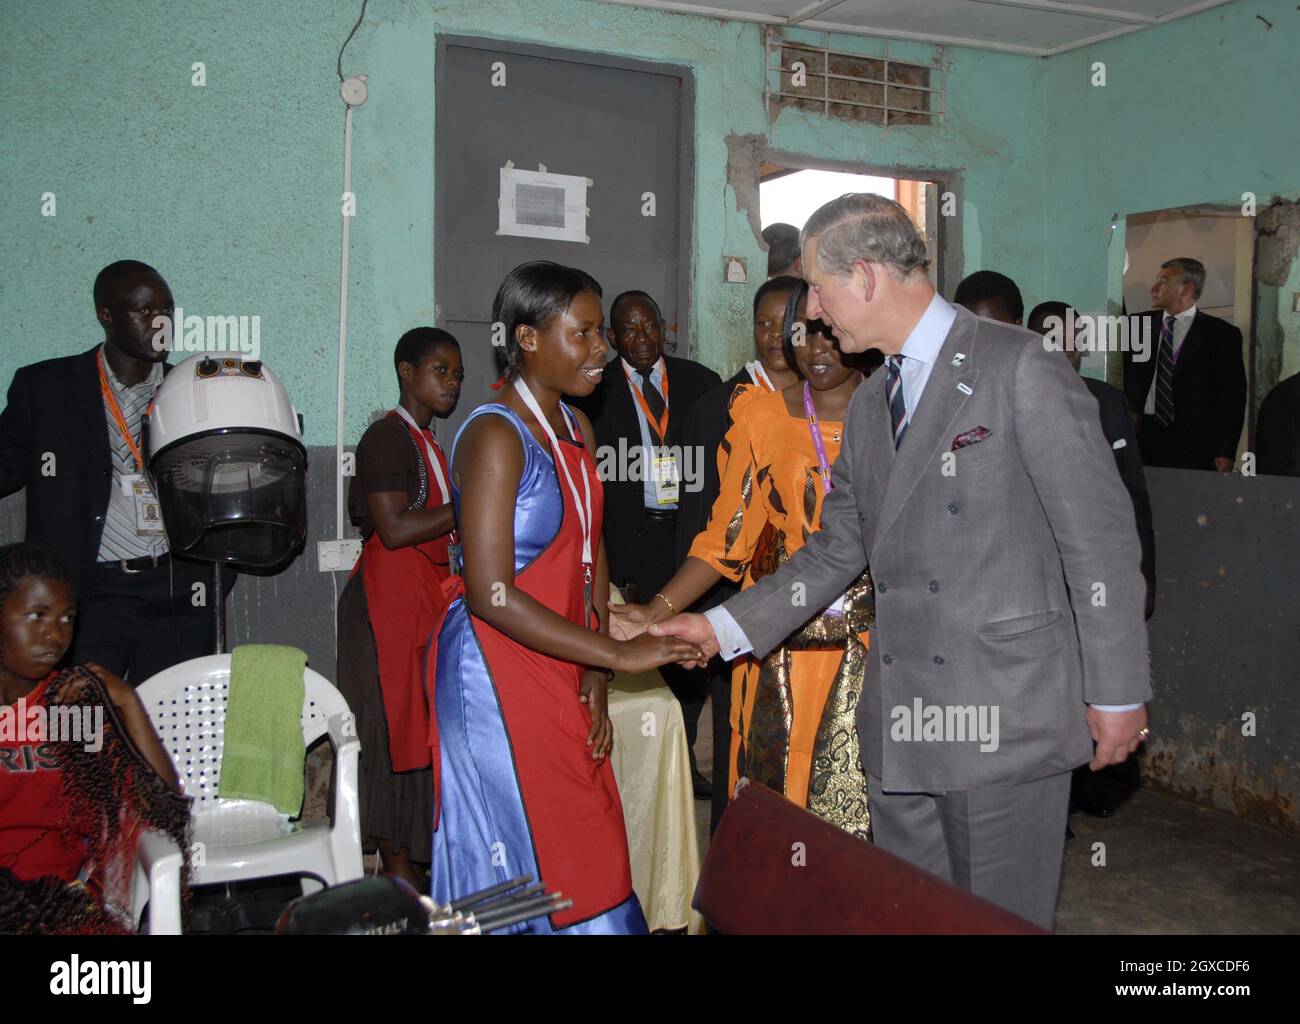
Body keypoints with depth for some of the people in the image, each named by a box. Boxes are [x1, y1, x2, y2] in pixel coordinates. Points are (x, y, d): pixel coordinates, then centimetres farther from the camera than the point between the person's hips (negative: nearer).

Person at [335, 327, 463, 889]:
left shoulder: (424, 441, 19)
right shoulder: (387, 437, -11)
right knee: (397, 724, -4)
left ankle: (403, 859, 19)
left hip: (427, 596, 9)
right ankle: (398, 867, 5)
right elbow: (394, 529, -21)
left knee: (420, 726, 10)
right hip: (390, 598, -9)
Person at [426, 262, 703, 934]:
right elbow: (491, 595, -22)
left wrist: (594, 677, 3)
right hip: (498, 671, -8)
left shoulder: (577, 429, 10)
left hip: (563, 670, 8)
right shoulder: (495, 436, -16)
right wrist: (617, 654, -21)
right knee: (530, 859, 2)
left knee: (582, 847, 10)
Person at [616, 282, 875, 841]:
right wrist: (656, 612, -8)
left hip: (874, 655, 0)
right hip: (785, 656, 1)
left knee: (866, 812, 1)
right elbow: (727, 536, 3)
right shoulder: (761, 416, 6)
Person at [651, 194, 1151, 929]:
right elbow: (837, 551, 17)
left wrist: (1118, 693, -10)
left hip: (1007, 716, -7)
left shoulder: (1020, 369, -9)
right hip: (903, 727, 7)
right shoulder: (870, 406, 15)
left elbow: (1098, 536, -10)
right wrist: (724, 627, 9)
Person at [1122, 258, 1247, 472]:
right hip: (1144, 436, 3)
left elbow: (1232, 397, -2)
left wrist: (1225, 454, -7)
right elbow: (1127, 379, 15)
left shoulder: (1221, 334, 1)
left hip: (1194, 446, -2)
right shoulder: (1139, 325, 11)